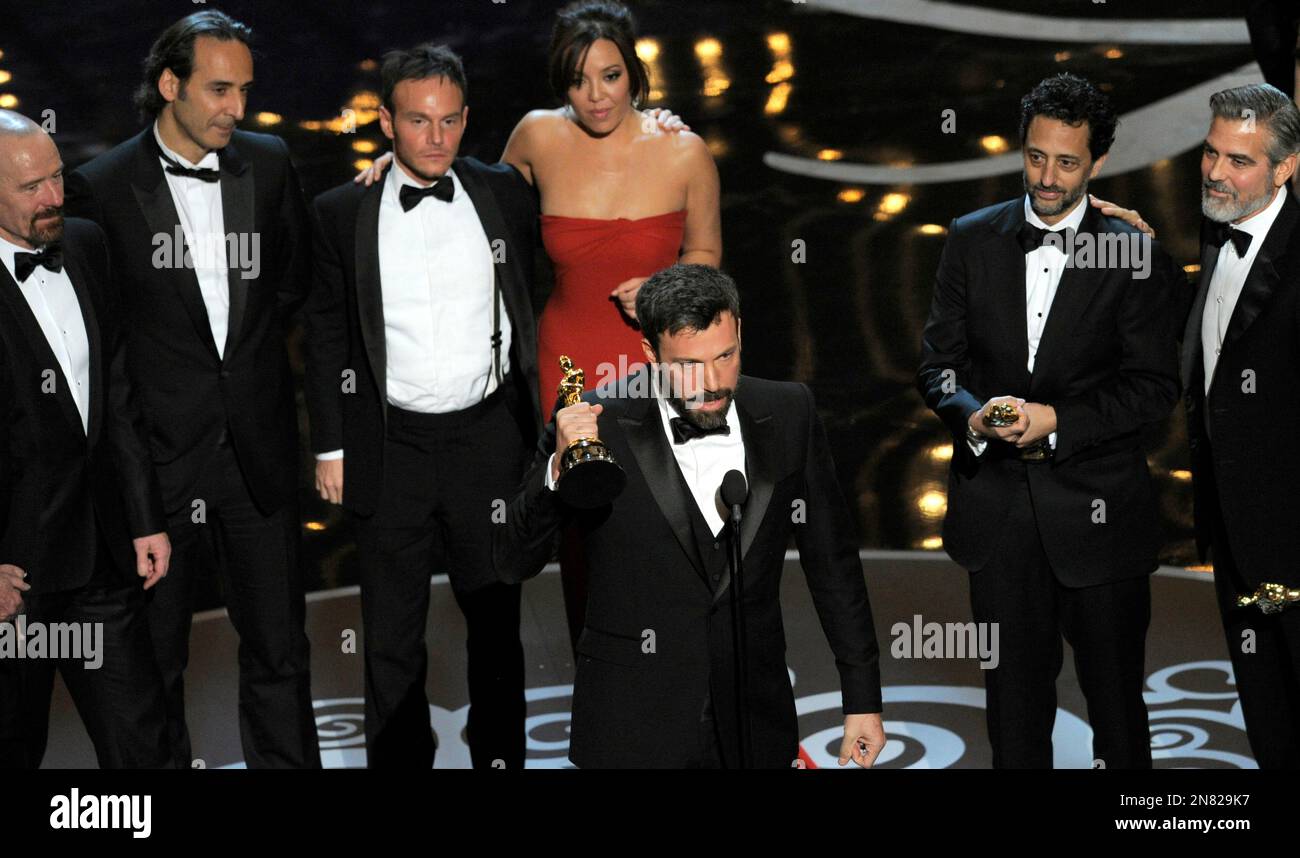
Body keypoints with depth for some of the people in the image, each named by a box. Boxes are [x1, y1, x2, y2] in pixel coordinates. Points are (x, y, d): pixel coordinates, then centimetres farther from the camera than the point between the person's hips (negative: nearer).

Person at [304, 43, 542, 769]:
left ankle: (500, 755, 26)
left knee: (496, 620, 12)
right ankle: (398, 758, 21)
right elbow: (327, 334, 3)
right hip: (392, 445, 0)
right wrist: (331, 446, 2)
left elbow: (537, 304, 7)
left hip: (489, 437, 1)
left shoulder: (507, 195, 0)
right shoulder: (343, 213, -2)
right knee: (392, 634, 9)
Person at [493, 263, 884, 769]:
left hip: (757, 727, 3)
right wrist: (559, 472, -26)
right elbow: (512, 564, -8)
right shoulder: (597, 422, -11)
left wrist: (863, 699, 6)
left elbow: (832, 561, 6)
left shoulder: (788, 415, -2)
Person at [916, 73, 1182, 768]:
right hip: (999, 508, 2)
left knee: (1115, 695, 7)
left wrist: (1057, 419, -17)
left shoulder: (1134, 255, -3)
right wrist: (972, 413, -16)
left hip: (1097, 508, -2)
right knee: (1014, 694, 12)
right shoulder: (973, 239, 5)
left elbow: (1155, 385, -6)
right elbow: (938, 363, 5)